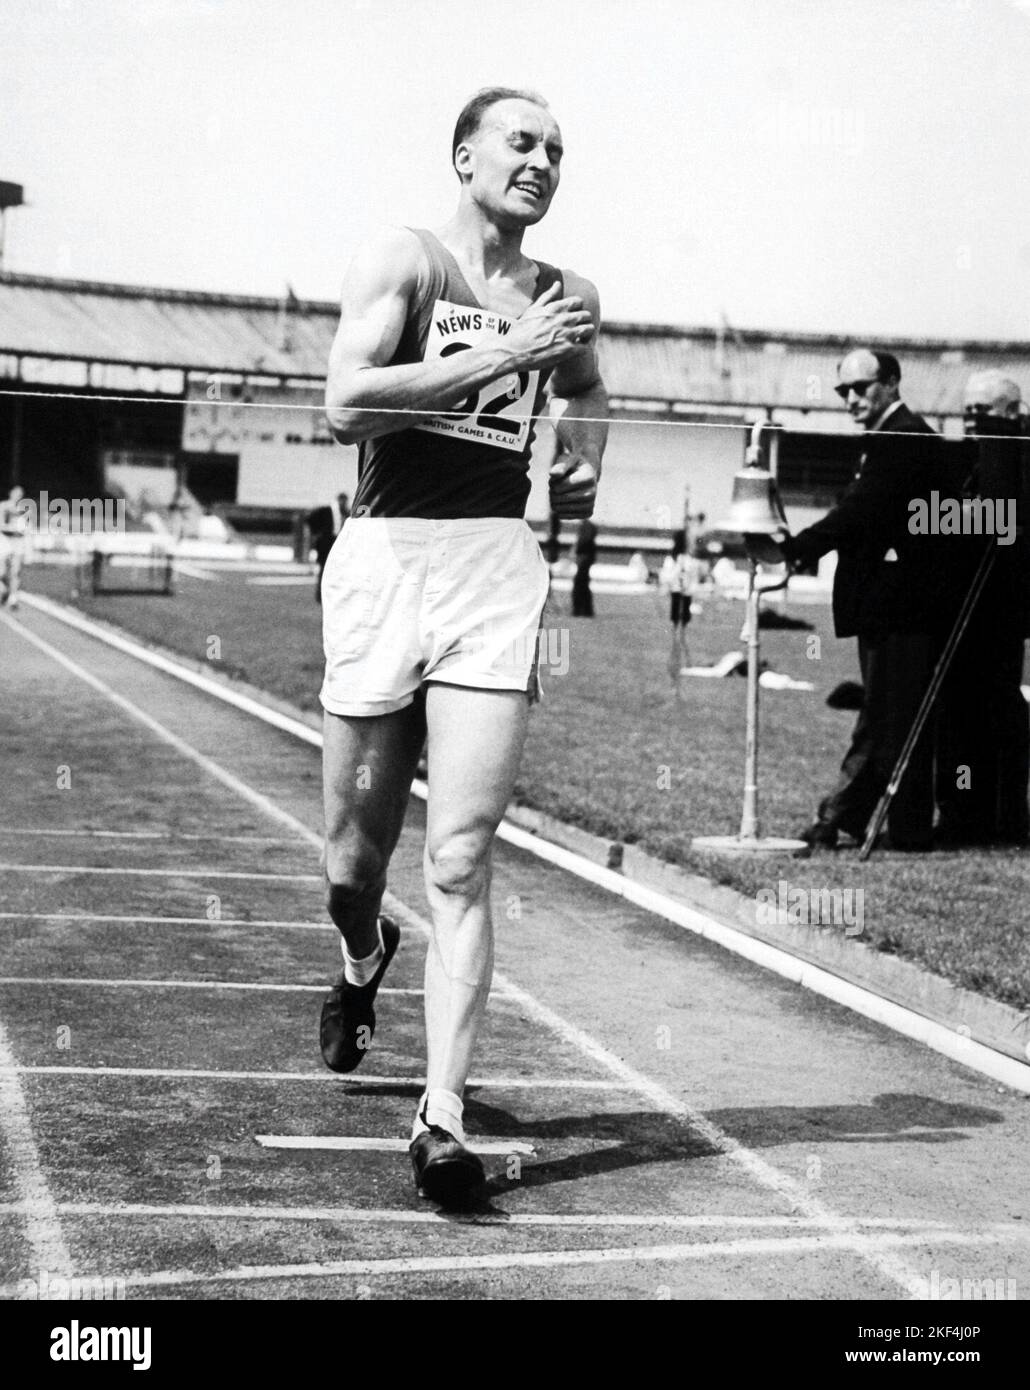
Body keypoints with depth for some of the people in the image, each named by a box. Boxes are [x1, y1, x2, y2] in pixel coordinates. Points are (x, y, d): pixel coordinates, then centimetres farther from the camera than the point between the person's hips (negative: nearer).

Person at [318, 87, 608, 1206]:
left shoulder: (565, 297, 14)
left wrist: (586, 459, 16)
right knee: (353, 860, 10)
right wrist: (506, 354, -18)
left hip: (498, 567, 2)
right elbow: (345, 401, -16)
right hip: (385, 556, -2)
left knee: (460, 863, -9)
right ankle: (363, 962, 45)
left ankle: (442, 1116, -10)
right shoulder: (403, 260, 0)